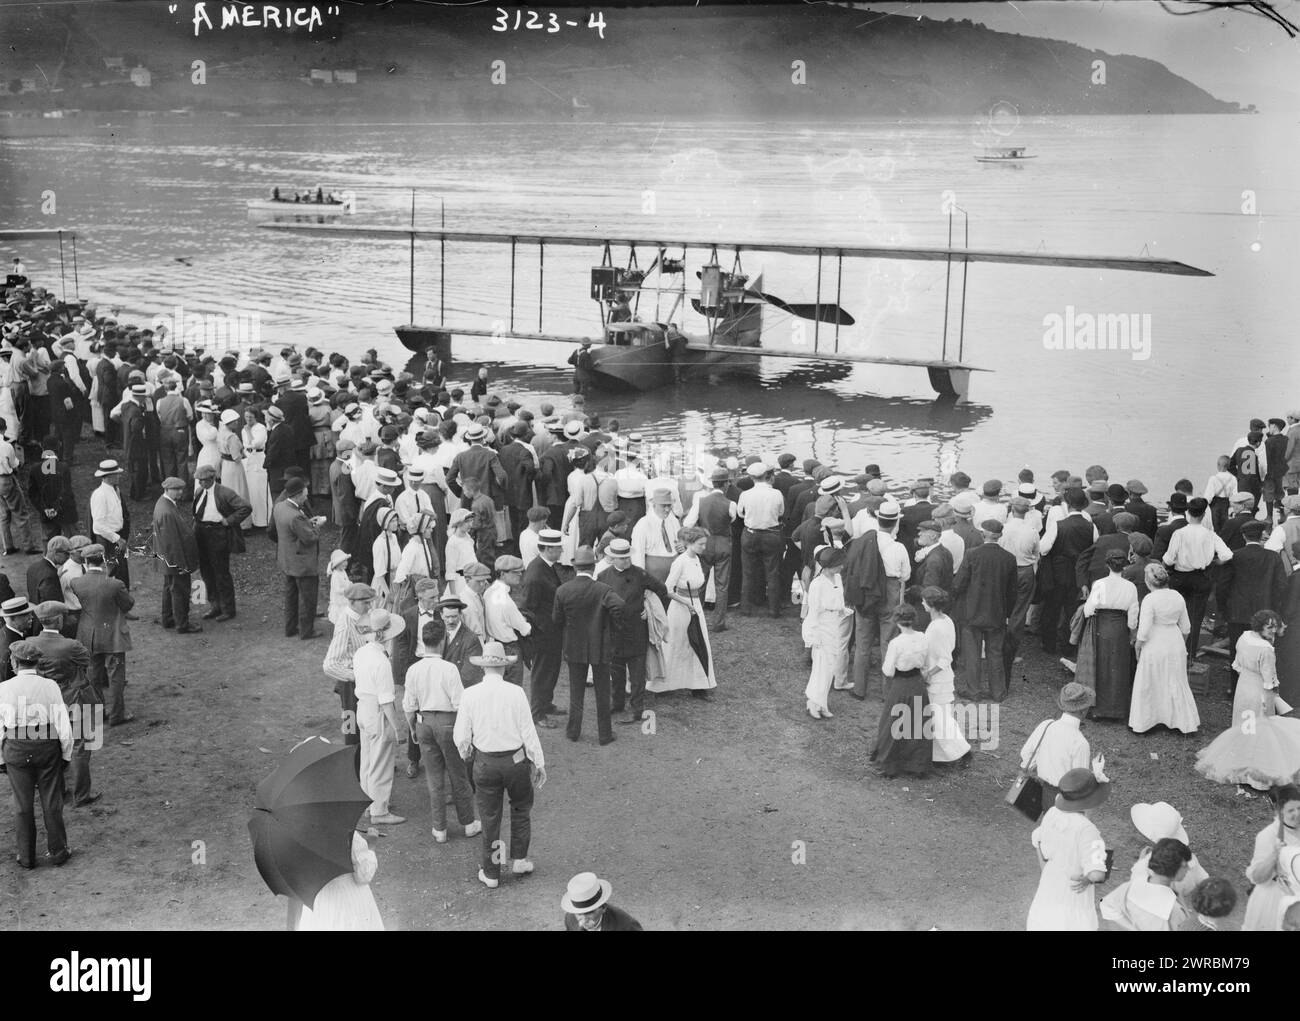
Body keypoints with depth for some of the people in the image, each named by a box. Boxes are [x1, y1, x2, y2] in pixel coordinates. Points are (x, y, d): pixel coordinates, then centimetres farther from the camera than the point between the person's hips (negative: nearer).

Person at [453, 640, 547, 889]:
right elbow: (528, 732, -8)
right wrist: (539, 763, 2)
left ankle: (491, 873, 23)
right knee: (521, 808, 24)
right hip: (516, 759, -1)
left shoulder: (469, 694, -10)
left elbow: (461, 736, -5)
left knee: (489, 817, 13)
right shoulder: (515, 692, -13)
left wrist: (465, 752, 17)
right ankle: (519, 859, 25)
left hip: (485, 763, 1)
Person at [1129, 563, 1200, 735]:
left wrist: (1138, 647, -6)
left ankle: (1141, 724, 19)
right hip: (1176, 645, 5)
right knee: (1177, 684, 17)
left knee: (1147, 686, 10)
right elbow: (1186, 628, 6)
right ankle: (1186, 723, 23)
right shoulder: (1178, 597, -1)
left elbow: (1144, 631, -20)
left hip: (1155, 646, -5)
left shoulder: (1149, 600, -19)